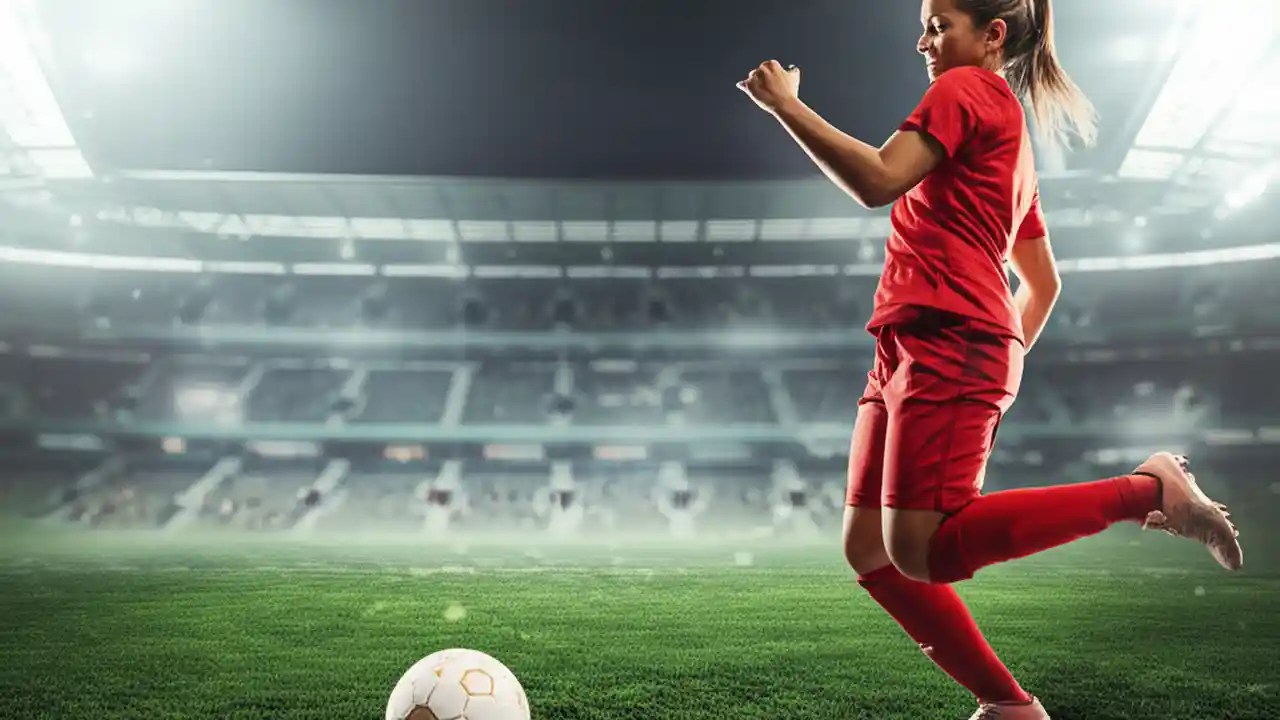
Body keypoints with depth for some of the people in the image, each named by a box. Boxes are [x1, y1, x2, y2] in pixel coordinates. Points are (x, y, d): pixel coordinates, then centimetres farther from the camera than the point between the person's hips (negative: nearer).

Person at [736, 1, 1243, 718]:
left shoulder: (967, 88, 2)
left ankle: (1148, 488, -9)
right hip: (909, 348, 10)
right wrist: (1005, 359, 32)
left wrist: (786, 103, -7)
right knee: (869, 550, 5)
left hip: (947, 342, -10)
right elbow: (1044, 284, 32)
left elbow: (877, 180, -15)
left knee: (923, 551, -19)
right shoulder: (1011, 132, 30)